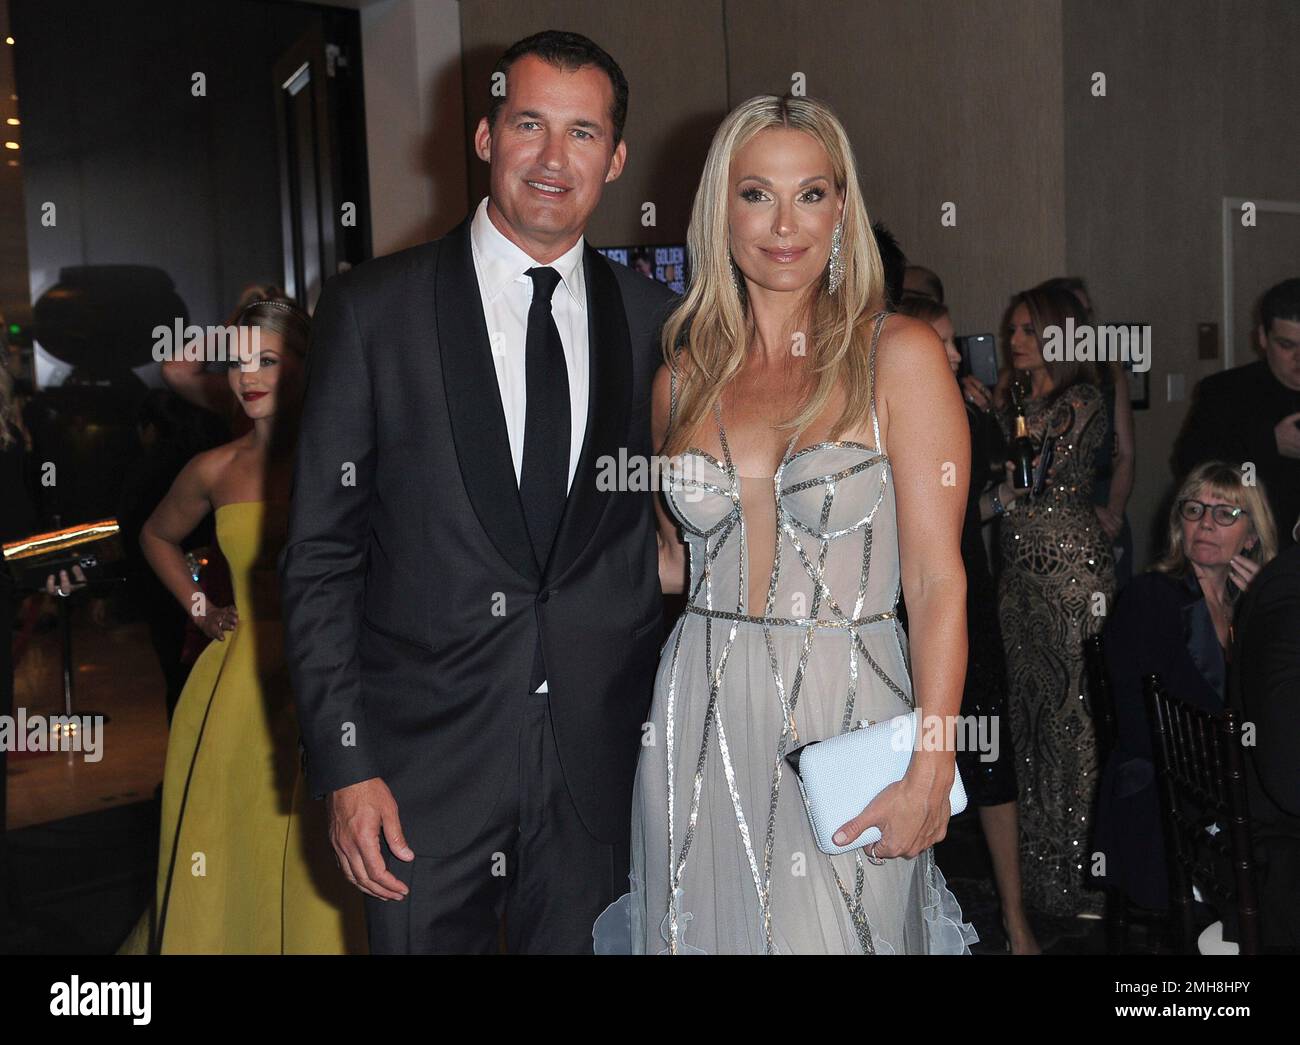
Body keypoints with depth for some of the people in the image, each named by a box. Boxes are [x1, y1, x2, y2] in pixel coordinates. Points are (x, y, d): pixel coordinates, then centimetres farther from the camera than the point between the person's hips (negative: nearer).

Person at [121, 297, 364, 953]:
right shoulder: (215, 470, 6)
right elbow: (158, 536, 25)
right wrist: (200, 609, 15)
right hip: (239, 689, 3)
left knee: (318, 872, 3)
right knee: (225, 865, 11)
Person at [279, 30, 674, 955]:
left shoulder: (655, 320, 3)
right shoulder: (374, 307, -4)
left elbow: (672, 534, 9)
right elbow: (320, 557, -4)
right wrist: (344, 765, -9)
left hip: (601, 763, 2)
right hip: (423, 763, -2)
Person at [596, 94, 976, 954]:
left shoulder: (898, 354, -5)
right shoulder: (684, 375, 7)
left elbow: (937, 578, -10)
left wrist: (930, 773, -15)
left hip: (846, 718, -3)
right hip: (700, 722, 4)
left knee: (835, 935, 6)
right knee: (705, 931, 12)